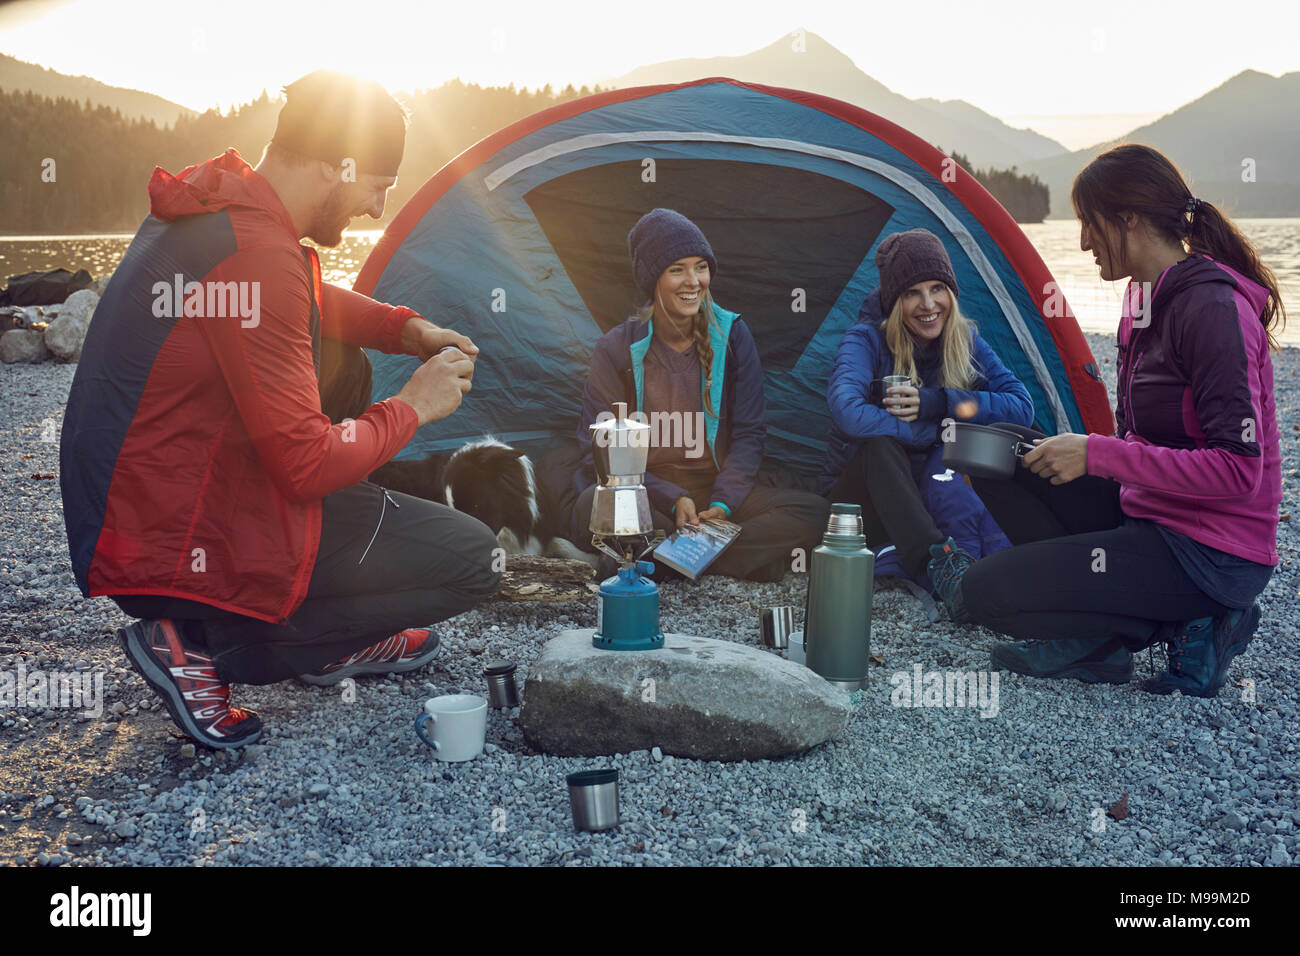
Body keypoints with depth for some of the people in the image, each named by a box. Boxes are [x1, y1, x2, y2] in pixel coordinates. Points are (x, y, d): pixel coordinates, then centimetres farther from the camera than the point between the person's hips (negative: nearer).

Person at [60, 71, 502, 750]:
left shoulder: (209, 204, 5)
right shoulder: (256, 256, -26)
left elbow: (310, 304, 25)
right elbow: (308, 464, -24)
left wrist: (406, 328, 10)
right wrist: (411, 408, -8)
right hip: (177, 555, -10)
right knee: (471, 558, -6)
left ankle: (338, 643, 17)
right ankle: (209, 644, -6)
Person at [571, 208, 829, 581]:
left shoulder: (731, 335, 3)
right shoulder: (618, 348, -2)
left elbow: (748, 434, 3)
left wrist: (723, 503, -15)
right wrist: (671, 500, -20)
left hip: (717, 490, 3)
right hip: (645, 494, -2)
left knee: (814, 511, -22)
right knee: (593, 505, -36)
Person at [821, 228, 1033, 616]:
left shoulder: (966, 341, -2)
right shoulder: (866, 341, -16)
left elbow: (1022, 407, -11)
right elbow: (848, 414, -37)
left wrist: (939, 402, -24)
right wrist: (938, 429, -27)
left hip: (927, 493, 4)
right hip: (861, 495, -3)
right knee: (880, 443, -35)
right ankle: (938, 561, -47)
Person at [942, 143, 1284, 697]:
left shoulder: (1213, 308, -20)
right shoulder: (1152, 297, 10)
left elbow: (1237, 468, -24)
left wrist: (1098, 454, -22)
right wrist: (1075, 450, 1)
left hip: (1211, 556, -10)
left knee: (984, 593, -15)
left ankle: (1178, 626, -2)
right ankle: (1094, 637, 2)